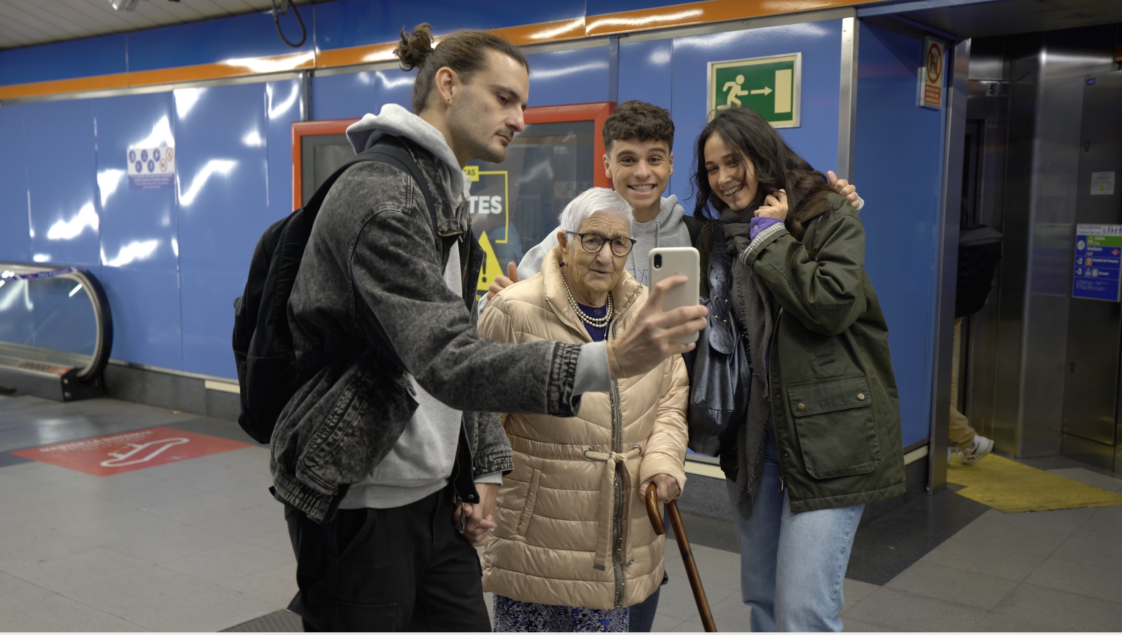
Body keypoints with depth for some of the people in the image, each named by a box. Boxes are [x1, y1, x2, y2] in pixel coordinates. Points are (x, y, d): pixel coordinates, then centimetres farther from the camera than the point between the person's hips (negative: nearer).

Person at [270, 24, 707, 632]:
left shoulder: (444, 192, 14)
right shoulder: (380, 194, -19)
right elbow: (448, 361, -31)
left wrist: (484, 469, 7)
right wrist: (608, 361, -41)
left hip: (435, 495, 9)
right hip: (358, 503, -9)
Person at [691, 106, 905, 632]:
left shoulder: (828, 214, -4)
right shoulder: (718, 232, 14)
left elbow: (834, 302, -21)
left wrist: (770, 237, -13)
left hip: (825, 431, -6)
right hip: (752, 430, 7)